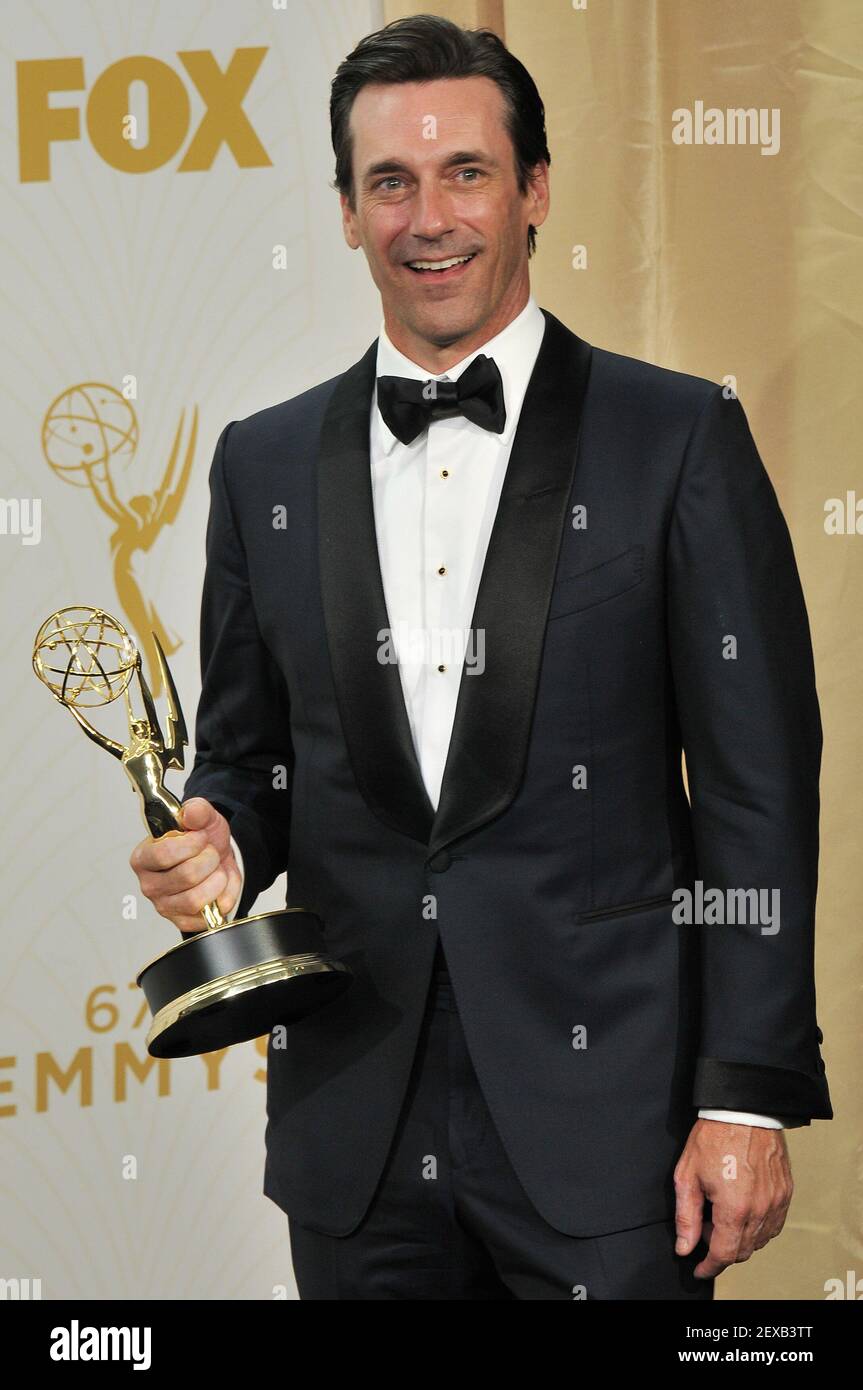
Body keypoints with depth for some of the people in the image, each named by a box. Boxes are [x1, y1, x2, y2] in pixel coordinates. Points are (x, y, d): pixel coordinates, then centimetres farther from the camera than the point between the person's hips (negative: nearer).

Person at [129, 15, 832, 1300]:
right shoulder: (266, 465, 9)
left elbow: (757, 792, -4)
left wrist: (749, 1098, -9)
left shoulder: (678, 439, -2)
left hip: (604, 1115, -3)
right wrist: (219, 844, -7)